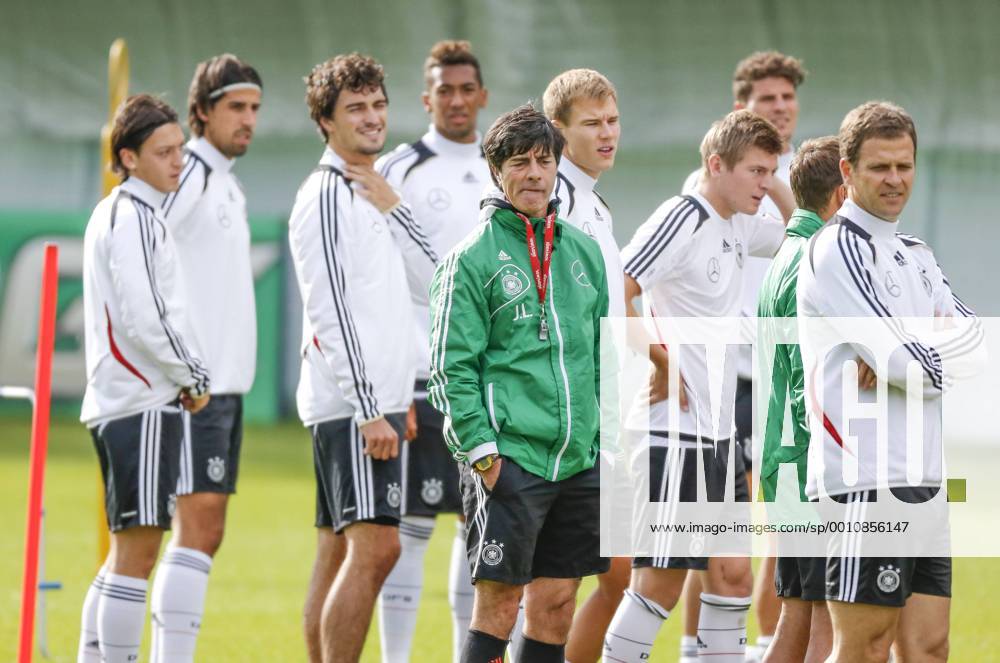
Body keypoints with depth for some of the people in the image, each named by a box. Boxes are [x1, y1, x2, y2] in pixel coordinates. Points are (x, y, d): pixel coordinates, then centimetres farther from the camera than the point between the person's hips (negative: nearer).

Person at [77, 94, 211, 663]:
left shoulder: (115, 214, 18)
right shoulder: (134, 218, -13)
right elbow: (145, 318, -20)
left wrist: (186, 374, 12)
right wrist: (193, 378, -9)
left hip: (117, 399, 10)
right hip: (142, 403, -10)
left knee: (128, 550, 14)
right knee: (138, 548, -10)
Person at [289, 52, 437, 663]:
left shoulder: (368, 194, 18)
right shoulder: (327, 196, -10)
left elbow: (433, 270, 17)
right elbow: (330, 313, -16)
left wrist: (391, 207, 3)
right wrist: (369, 410, -20)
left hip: (378, 401, 10)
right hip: (352, 404, -10)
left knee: (340, 554, 9)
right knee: (374, 546, -16)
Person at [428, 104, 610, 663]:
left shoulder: (585, 252, 14)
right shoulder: (473, 258, -4)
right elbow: (452, 366, -7)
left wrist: (610, 438, 13)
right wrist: (482, 449, -14)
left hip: (580, 461, 6)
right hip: (509, 460, -5)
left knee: (557, 603, 7)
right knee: (499, 603, -5)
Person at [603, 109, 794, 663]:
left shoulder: (737, 226, 12)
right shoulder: (681, 220, -14)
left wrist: (777, 184, 12)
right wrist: (662, 364, -17)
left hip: (716, 433, 9)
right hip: (672, 434, -9)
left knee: (732, 573, 8)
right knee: (660, 584, -5)